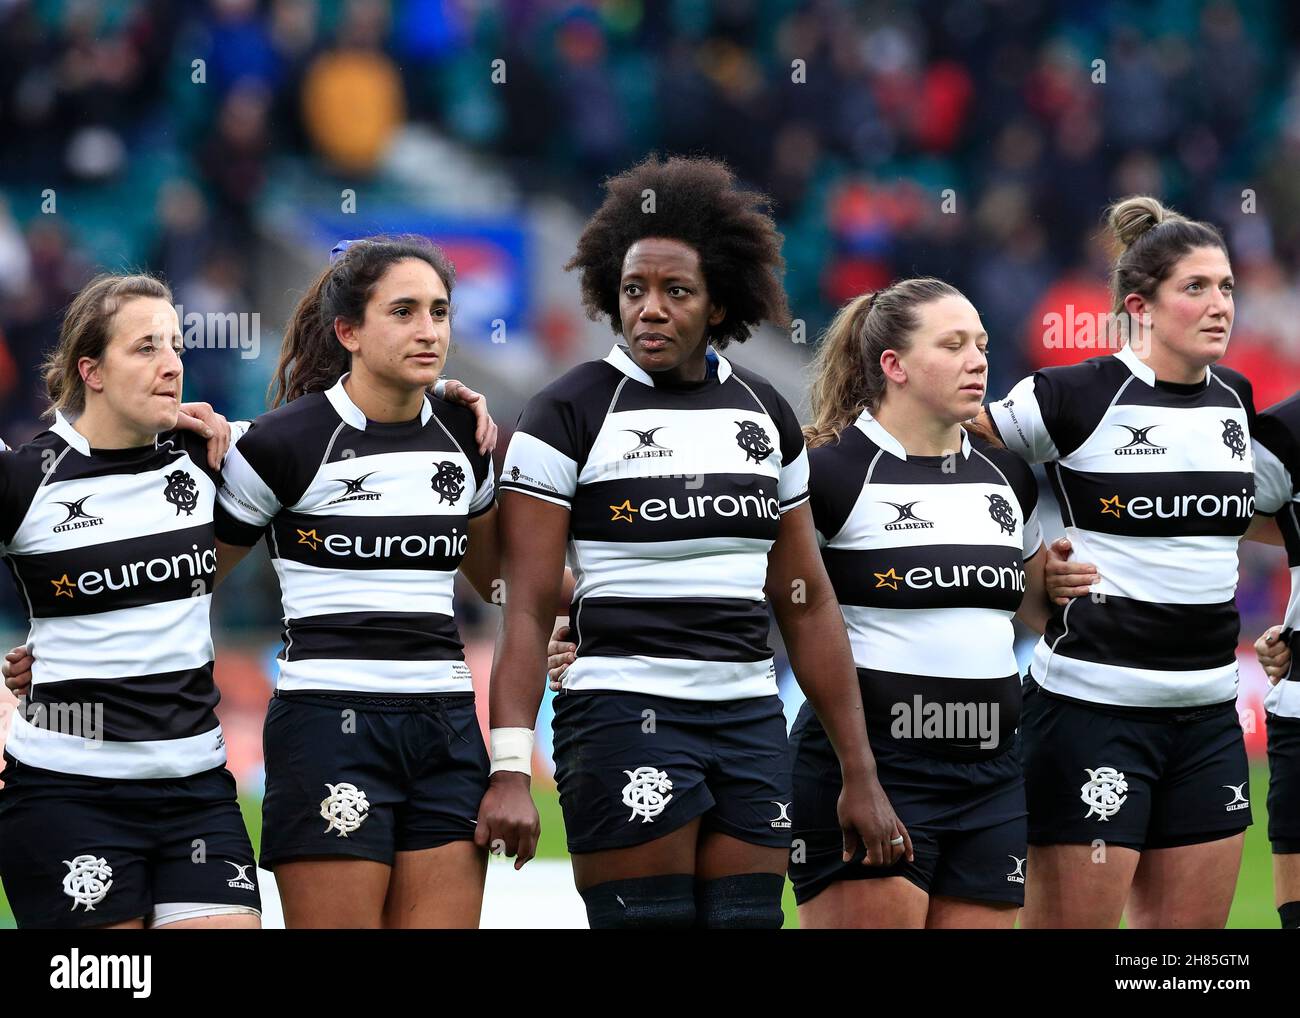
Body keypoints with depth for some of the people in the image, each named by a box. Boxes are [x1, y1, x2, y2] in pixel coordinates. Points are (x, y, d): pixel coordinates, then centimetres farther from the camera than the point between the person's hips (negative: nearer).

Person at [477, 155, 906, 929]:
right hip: (624, 717, -5)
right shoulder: (571, 414, -3)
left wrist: (861, 774, 13)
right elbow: (527, 607, -8)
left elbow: (807, 605, 16)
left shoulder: (766, 414, 12)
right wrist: (510, 770, -17)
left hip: (751, 720, 5)